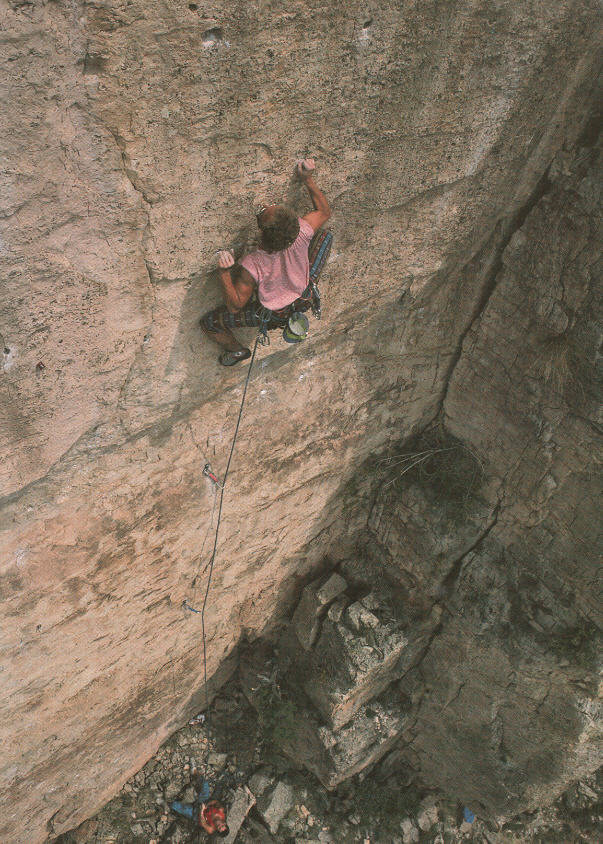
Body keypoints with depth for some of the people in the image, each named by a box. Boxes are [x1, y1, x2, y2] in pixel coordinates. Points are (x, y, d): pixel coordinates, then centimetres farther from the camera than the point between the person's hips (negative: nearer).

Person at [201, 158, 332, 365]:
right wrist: (308, 179, -3)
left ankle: (238, 350, 37)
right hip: (305, 298, 3)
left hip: (272, 315, -3)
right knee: (326, 235, 11)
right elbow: (324, 212, -8)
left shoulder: (252, 265, -40)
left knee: (208, 322, 11)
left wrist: (224, 272, -36)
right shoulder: (302, 232, -31)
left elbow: (235, 306, -25)